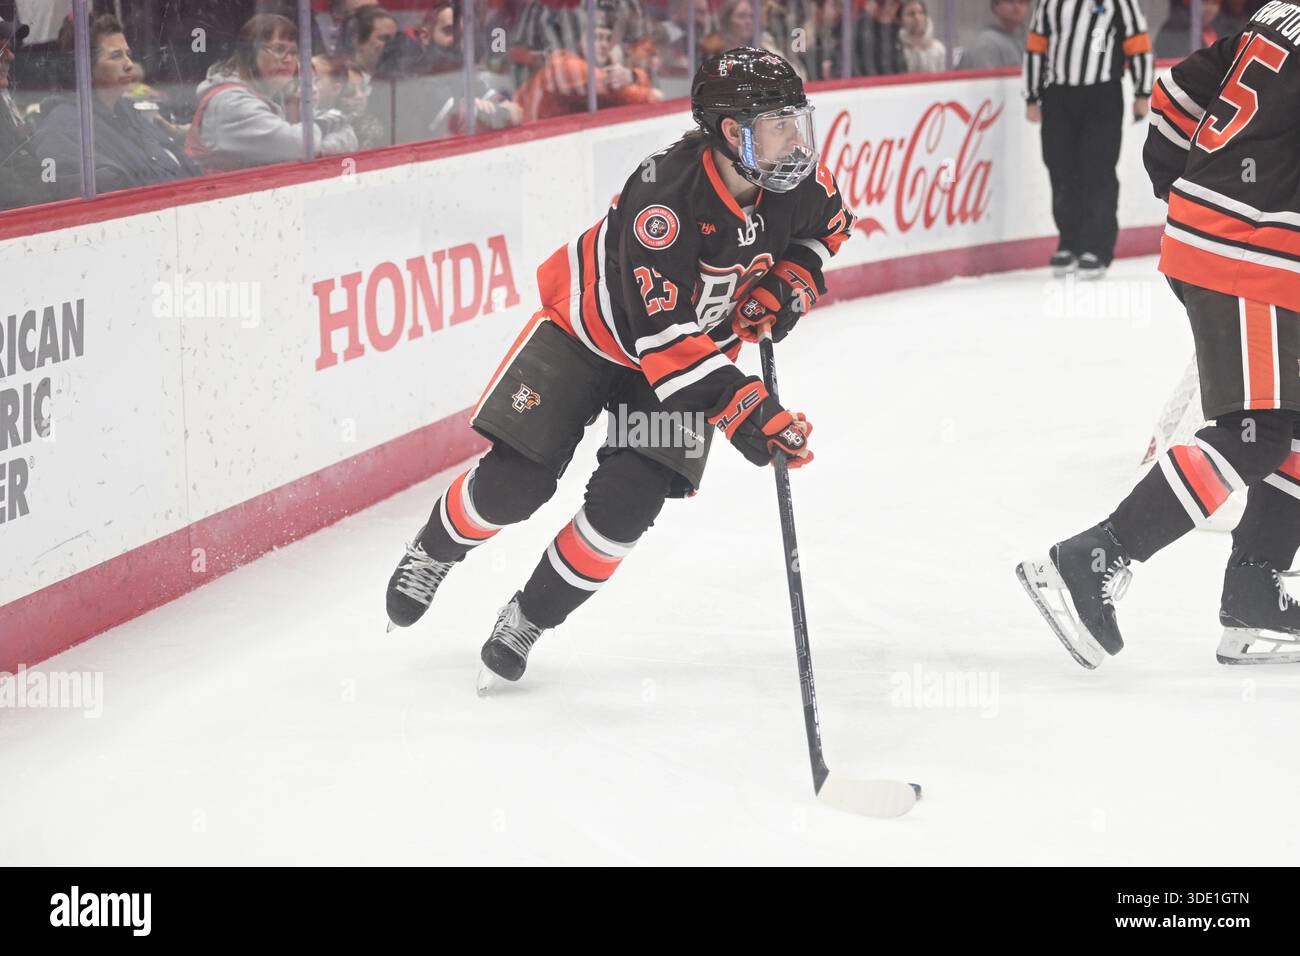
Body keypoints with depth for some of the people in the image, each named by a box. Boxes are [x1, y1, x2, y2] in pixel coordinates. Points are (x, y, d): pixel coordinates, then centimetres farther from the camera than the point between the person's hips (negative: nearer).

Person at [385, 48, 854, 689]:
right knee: (514, 483, -5)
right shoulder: (665, 194, -37)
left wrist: (789, 283, -8)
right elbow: (664, 335, -39)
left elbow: (828, 225, 10)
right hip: (593, 326, -4)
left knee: (625, 507, -10)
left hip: (699, 343, 5)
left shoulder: (795, 178, -17)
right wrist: (744, 412, -44)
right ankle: (434, 550, 28)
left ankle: (527, 621, 10)